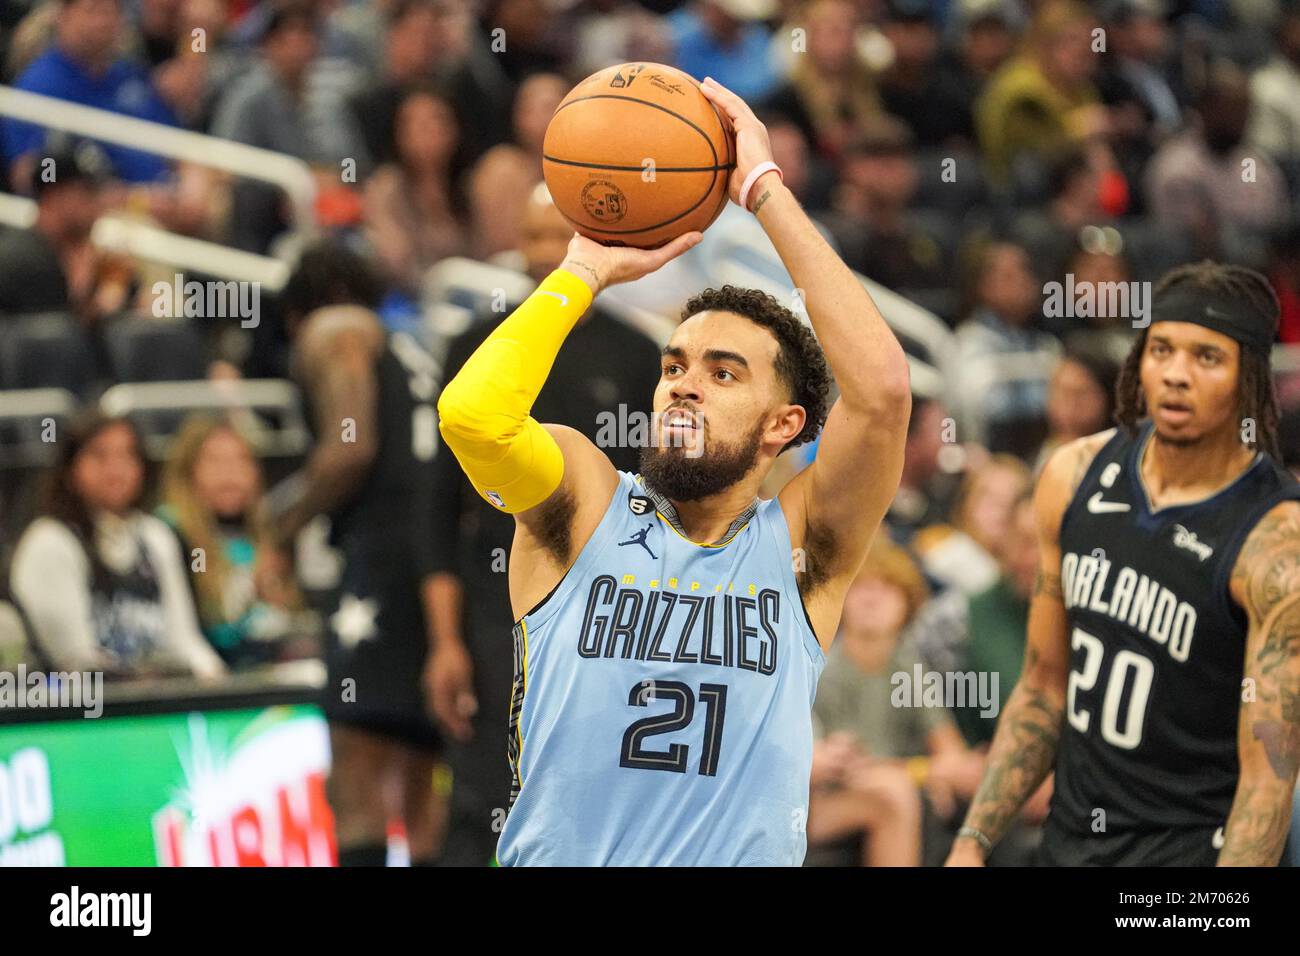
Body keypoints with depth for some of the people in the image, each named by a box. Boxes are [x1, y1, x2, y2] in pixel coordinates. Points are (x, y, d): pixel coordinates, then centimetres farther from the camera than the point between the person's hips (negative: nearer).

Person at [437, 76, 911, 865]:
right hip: (558, 856, 0)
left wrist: (764, 188, -4)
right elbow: (471, 415, -13)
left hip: (743, 857, 0)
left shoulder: (798, 545, 5)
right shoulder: (585, 504, 6)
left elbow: (882, 387, -10)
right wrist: (586, 273, 0)